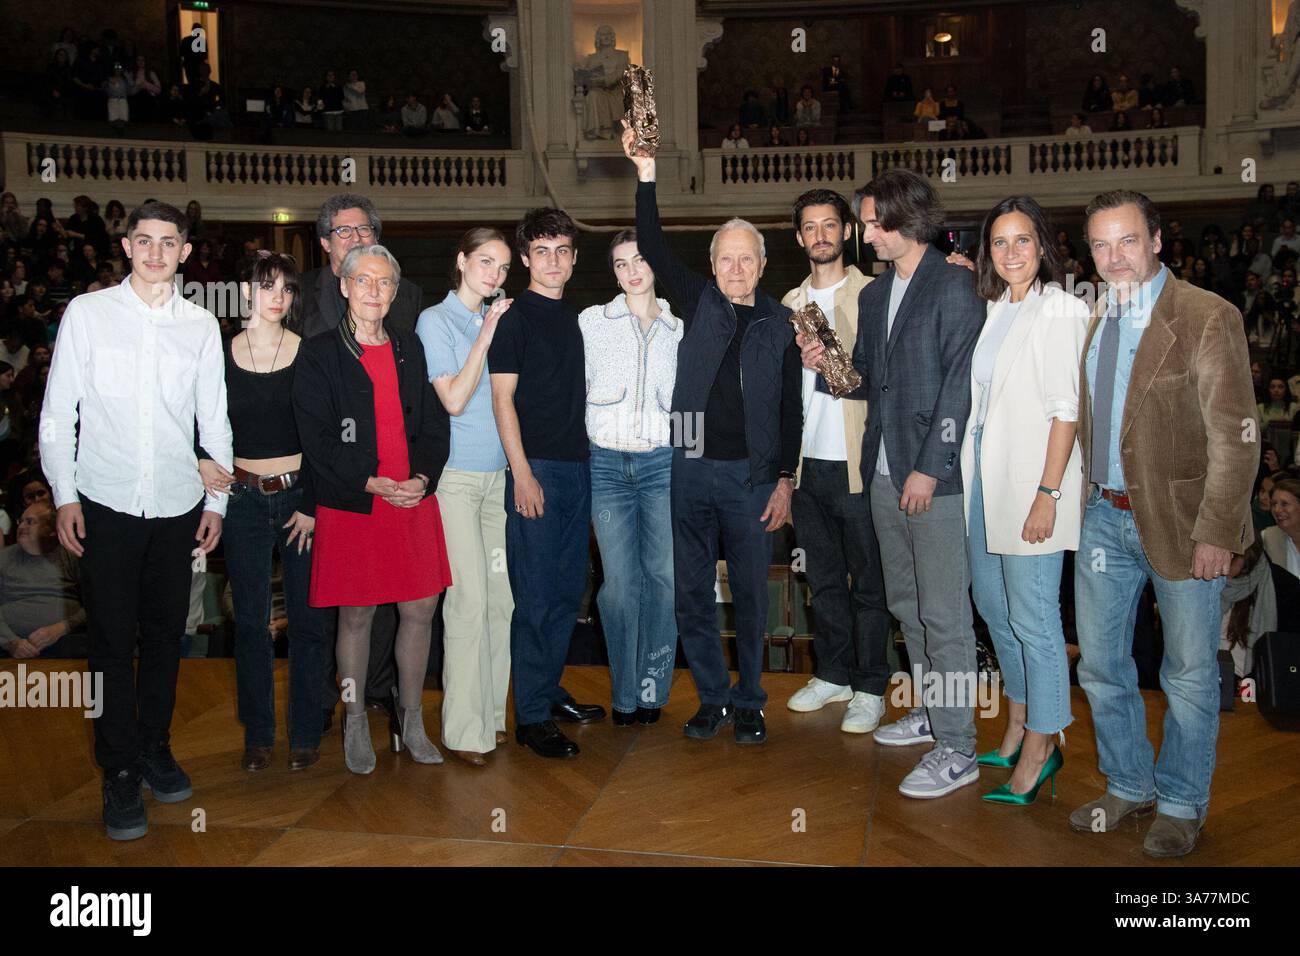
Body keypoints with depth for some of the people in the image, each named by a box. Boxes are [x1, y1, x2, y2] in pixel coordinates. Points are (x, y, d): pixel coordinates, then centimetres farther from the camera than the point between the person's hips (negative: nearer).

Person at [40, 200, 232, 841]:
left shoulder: (200, 324, 6)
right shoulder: (87, 313, 2)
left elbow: (214, 419, 10)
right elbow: (57, 412, 2)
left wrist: (217, 500, 7)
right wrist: (65, 494, -5)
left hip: (178, 504, 2)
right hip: (106, 504, -2)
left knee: (165, 633, 11)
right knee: (113, 640, 1)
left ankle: (155, 748, 27)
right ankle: (120, 775, 12)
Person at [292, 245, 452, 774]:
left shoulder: (409, 348, 11)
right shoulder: (319, 354, -1)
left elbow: (435, 423, 9)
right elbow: (317, 438, -7)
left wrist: (422, 477, -7)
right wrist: (371, 483, -15)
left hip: (414, 498, 4)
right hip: (351, 506, -4)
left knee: (420, 611, 6)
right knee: (355, 616, 5)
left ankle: (411, 720, 24)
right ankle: (355, 724, 23)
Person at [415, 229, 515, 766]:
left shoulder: (498, 321, 15)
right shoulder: (435, 320, -2)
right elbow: (453, 399, -12)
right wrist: (486, 334, -11)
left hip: (498, 473, 6)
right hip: (455, 475, -6)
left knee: (502, 595, 5)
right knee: (470, 597, -9)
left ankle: (492, 713, 17)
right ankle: (464, 729, 1)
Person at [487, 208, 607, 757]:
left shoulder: (574, 318, 16)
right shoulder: (514, 317, -5)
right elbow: (503, 399, -10)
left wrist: (583, 457, 14)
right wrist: (523, 473, -16)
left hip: (576, 465, 7)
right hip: (535, 469, -7)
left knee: (568, 589, 13)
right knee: (536, 596, -4)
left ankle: (550, 690, 26)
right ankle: (531, 717, 4)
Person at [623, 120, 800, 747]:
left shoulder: (780, 323, 4)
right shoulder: (698, 301, 7)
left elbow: (790, 407, 4)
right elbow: (651, 246, -2)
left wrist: (785, 479, -2)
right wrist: (646, 174, -11)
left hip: (751, 472, -1)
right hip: (691, 466, 1)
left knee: (750, 594, 6)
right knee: (691, 590, 6)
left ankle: (748, 702, 20)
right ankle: (713, 696, 21)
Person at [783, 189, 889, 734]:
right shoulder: (790, 303, 15)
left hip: (856, 461, -5)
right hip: (807, 461, 6)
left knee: (867, 581, 2)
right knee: (823, 577, 15)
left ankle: (870, 688, 12)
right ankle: (833, 675, 27)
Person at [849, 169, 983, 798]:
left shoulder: (953, 286, -8)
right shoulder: (873, 295, 16)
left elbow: (961, 384, -14)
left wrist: (929, 467, -17)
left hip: (935, 475, -8)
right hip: (884, 473, 8)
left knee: (943, 614, -4)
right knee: (906, 604, 16)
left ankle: (956, 748, 5)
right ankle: (931, 710, 32)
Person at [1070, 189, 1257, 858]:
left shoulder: (1208, 319, -12)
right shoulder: (1091, 319, 7)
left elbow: (1234, 438, -14)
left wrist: (1216, 532, -17)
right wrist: (1080, 495, 5)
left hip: (1180, 520, -6)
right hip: (1106, 515, 6)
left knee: (1189, 675, 9)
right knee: (1100, 664, 14)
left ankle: (1181, 805, 28)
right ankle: (1128, 785, 35)